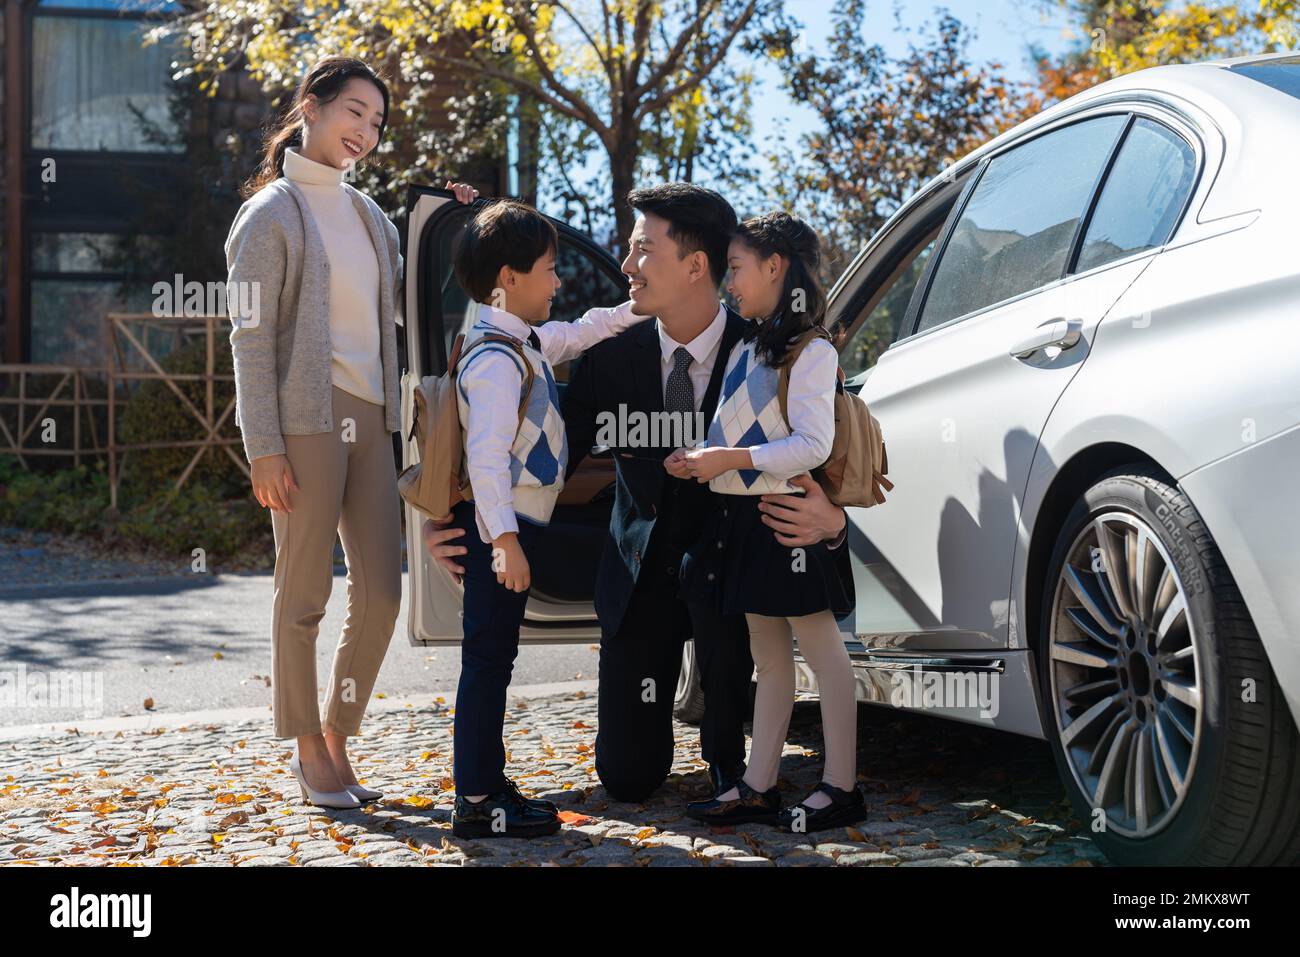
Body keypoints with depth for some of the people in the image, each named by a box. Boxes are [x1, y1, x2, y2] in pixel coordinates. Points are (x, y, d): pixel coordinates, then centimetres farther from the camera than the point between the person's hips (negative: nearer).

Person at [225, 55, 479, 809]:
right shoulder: (273, 213, -3)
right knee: (305, 591, -1)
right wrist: (264, 448, -14)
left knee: (382, 591, 5)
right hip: (308, 417, -7)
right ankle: (309, 752, 9)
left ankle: (339, 738, 18)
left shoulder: (368, 214, 18)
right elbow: (251, 339, -8)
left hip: (369, 419, 7)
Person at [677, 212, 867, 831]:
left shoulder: (812, 353, -10)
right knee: (767, 653, 11)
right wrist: (700, 462, -1)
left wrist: (730, 458, -20)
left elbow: (813, 444, -18)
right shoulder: (743, 350, 15)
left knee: (820, 648, -2)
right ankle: (759, 787, 14)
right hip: (743, 514, 8)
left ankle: (841, 787, 4)